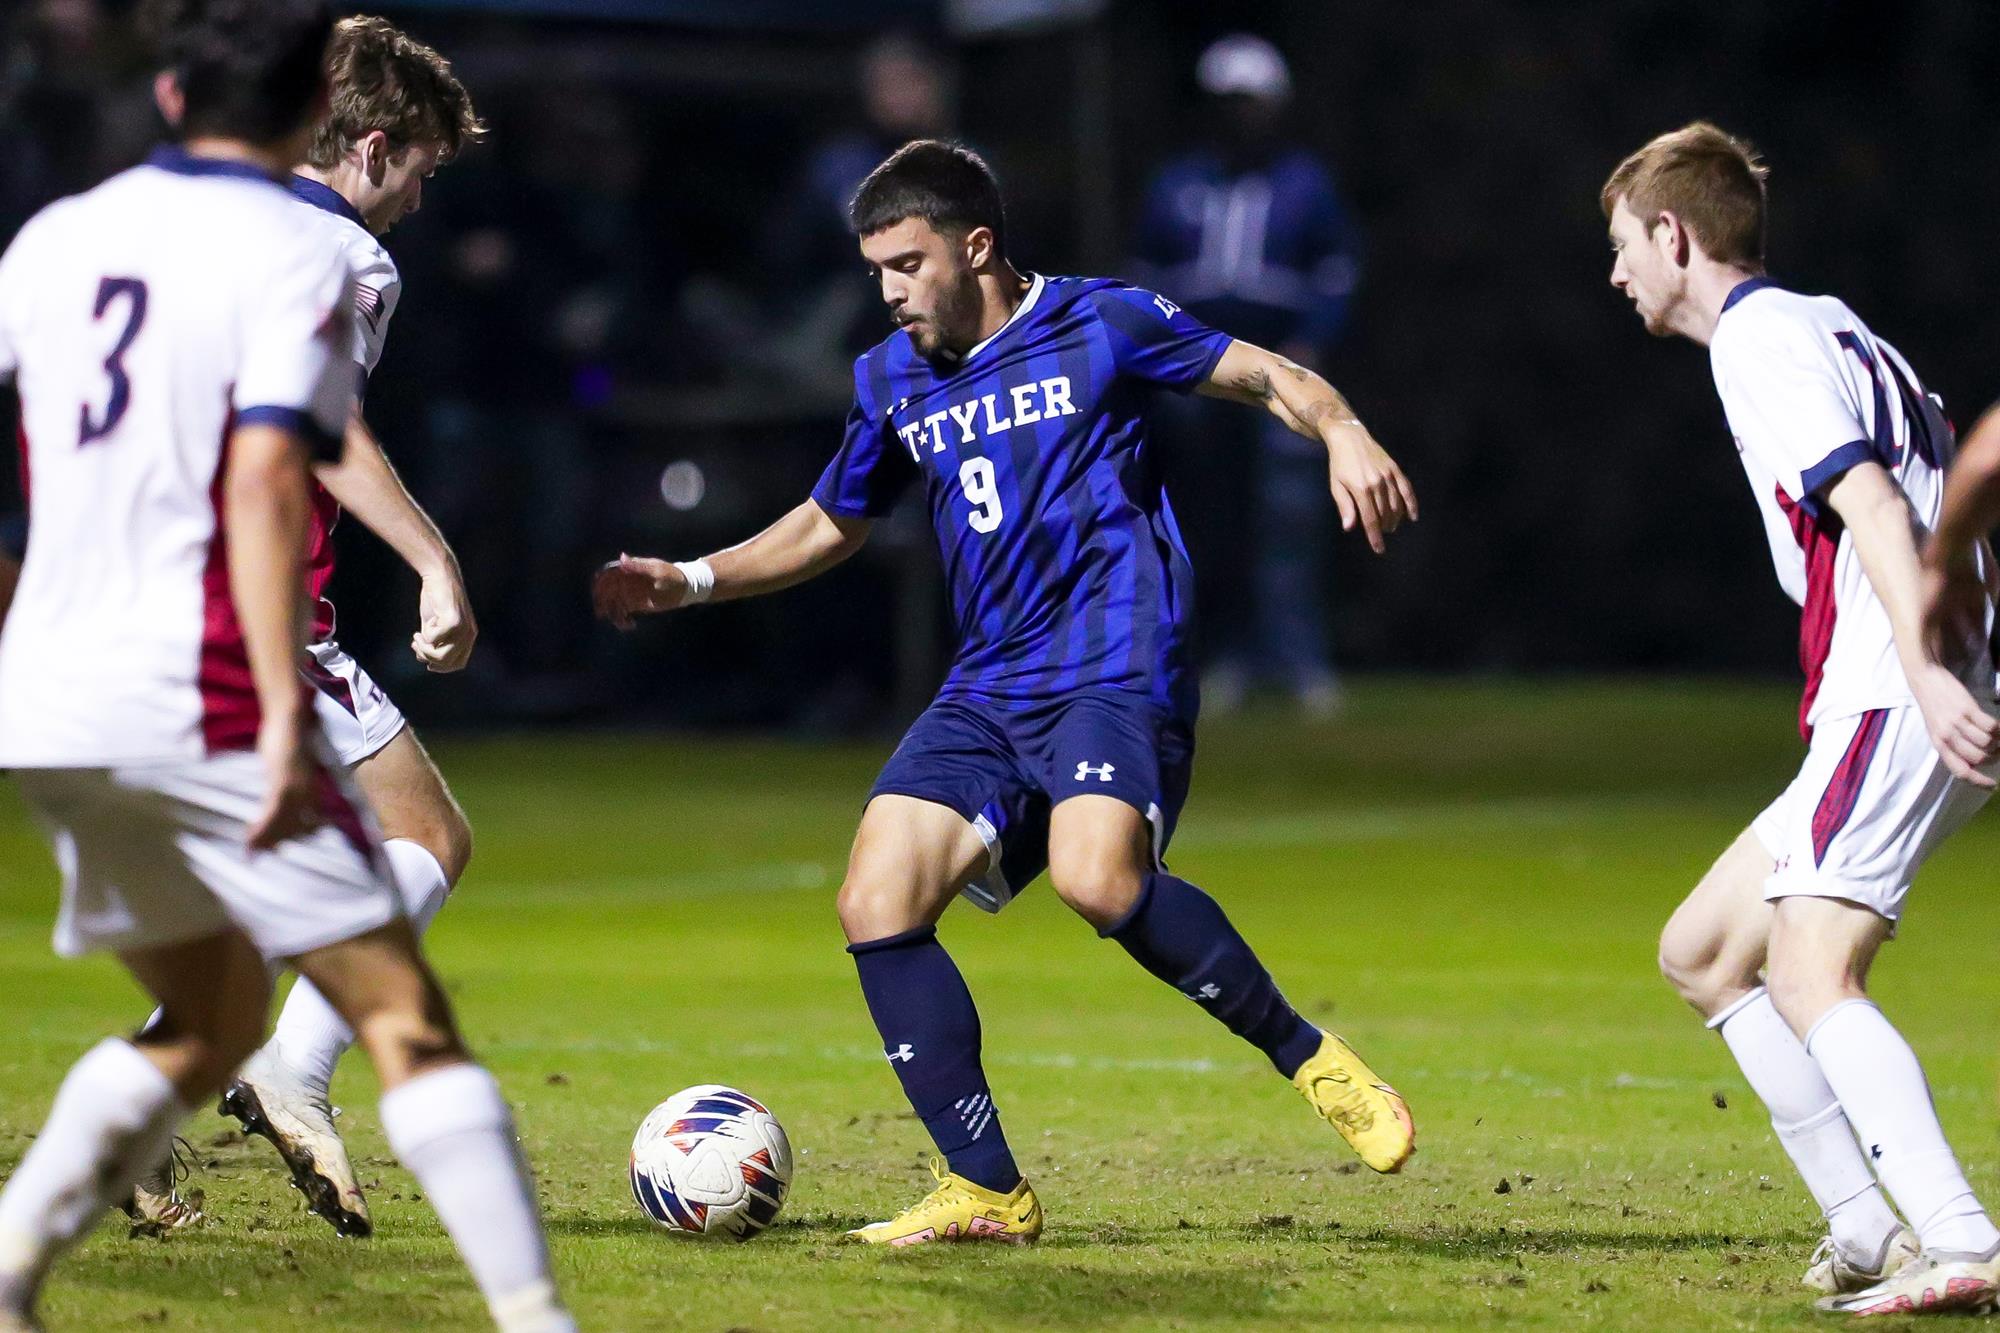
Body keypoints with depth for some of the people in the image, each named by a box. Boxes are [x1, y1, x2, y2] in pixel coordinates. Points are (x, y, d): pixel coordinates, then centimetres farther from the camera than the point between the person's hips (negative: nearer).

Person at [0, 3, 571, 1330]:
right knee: (406, 1020, -3)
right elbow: (263, 482, -20)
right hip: (201, 705, -7)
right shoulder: (295, 262, -7)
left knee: (211, 1020, 20)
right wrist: (285, 710, -24)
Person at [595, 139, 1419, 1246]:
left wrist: (1341, 432, -18)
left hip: (1116, 668, -6)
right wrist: (691, 581, 16)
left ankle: (1309, 1060, -13)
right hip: (987, 690, 6)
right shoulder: (891, 379, 15)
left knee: (1095, 877, -32)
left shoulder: (1100, 324, 0)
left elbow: (1272, 378, 3)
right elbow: (829, 526, 29)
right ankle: (985, 1191, -5)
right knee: (876, 900, -11)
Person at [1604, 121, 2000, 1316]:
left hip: (1895, 700, -10)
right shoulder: (1822, 324, 24)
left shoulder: (1761, 338, -6)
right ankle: (1872, 1234, 6)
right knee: (1702, 952, 13)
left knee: (1808, 976, -19)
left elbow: (1872, 502, -19)